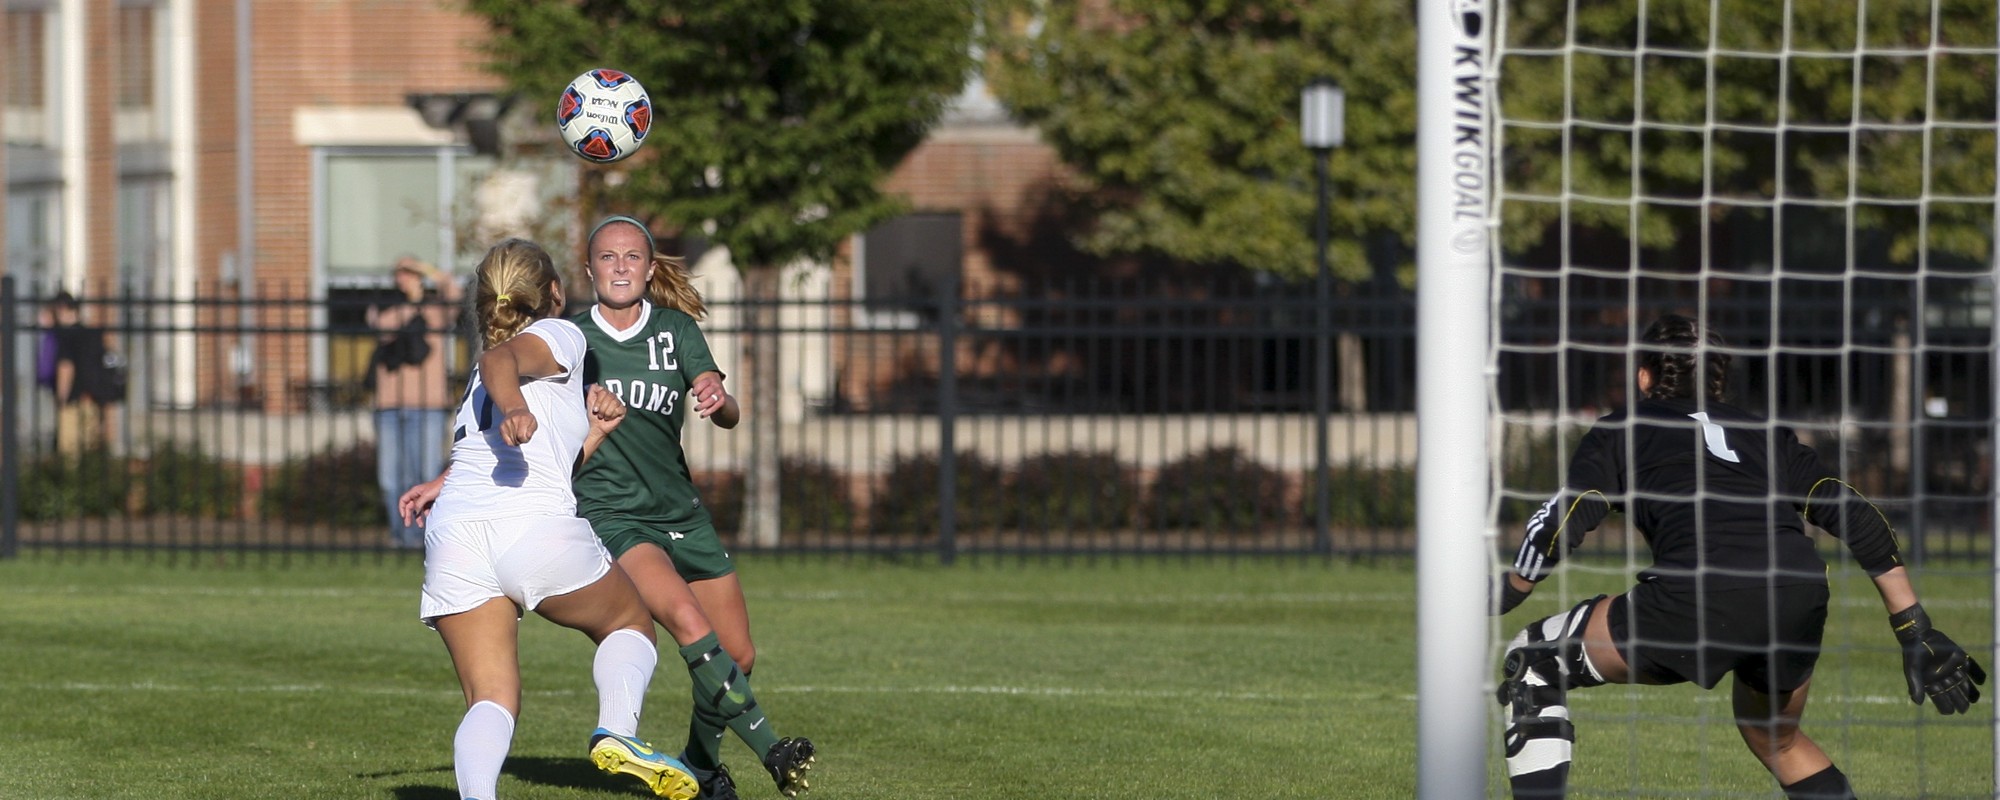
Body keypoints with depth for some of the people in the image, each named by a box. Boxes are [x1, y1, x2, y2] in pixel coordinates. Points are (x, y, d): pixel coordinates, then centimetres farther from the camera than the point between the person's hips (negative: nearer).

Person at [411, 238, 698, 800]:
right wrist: (515, 408, -29)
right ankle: (616, 733, -8)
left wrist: (592, 433, 32)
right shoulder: (560, 335, 13)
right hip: (537, 532, -5)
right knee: (630, 625, 20)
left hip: (452, 538, 5)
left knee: (493, 700, 0)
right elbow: (500, 361, -10)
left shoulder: (478, 392, 34)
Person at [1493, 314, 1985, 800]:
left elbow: (1557, 528, 9)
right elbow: (1863, 524, 22)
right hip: (1802, 602, 5)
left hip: (1700, 599, -5)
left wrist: (1502, 599, 25)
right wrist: (1917, 635, 22)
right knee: (1775, 739, 35)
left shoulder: (1621, 432, 22)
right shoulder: (1767, 436, 31)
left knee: (1532, 665, 15)